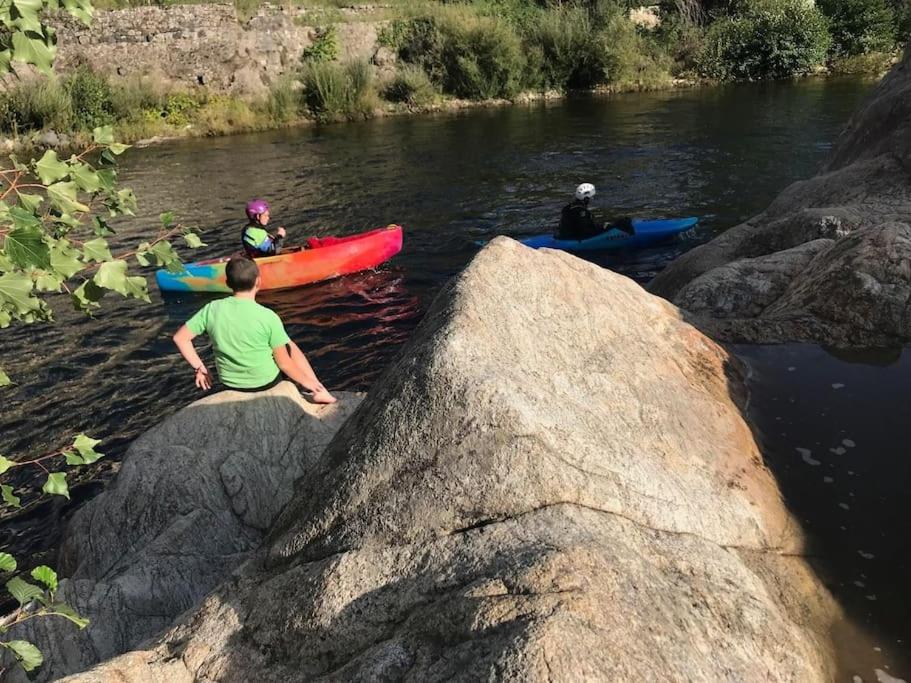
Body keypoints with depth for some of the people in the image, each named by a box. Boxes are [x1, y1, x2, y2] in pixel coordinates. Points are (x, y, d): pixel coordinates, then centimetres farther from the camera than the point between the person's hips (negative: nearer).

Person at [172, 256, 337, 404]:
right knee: (290, 346, 23)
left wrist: (199, 368, 5)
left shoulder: (212, 309, -11)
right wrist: (309, 383, -1)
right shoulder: (268, 317, -21)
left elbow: (180, 338, -6)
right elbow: (284, 363, -15)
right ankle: (319, 391, 17)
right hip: (266, 382, -4)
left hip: (230, 383, 4)